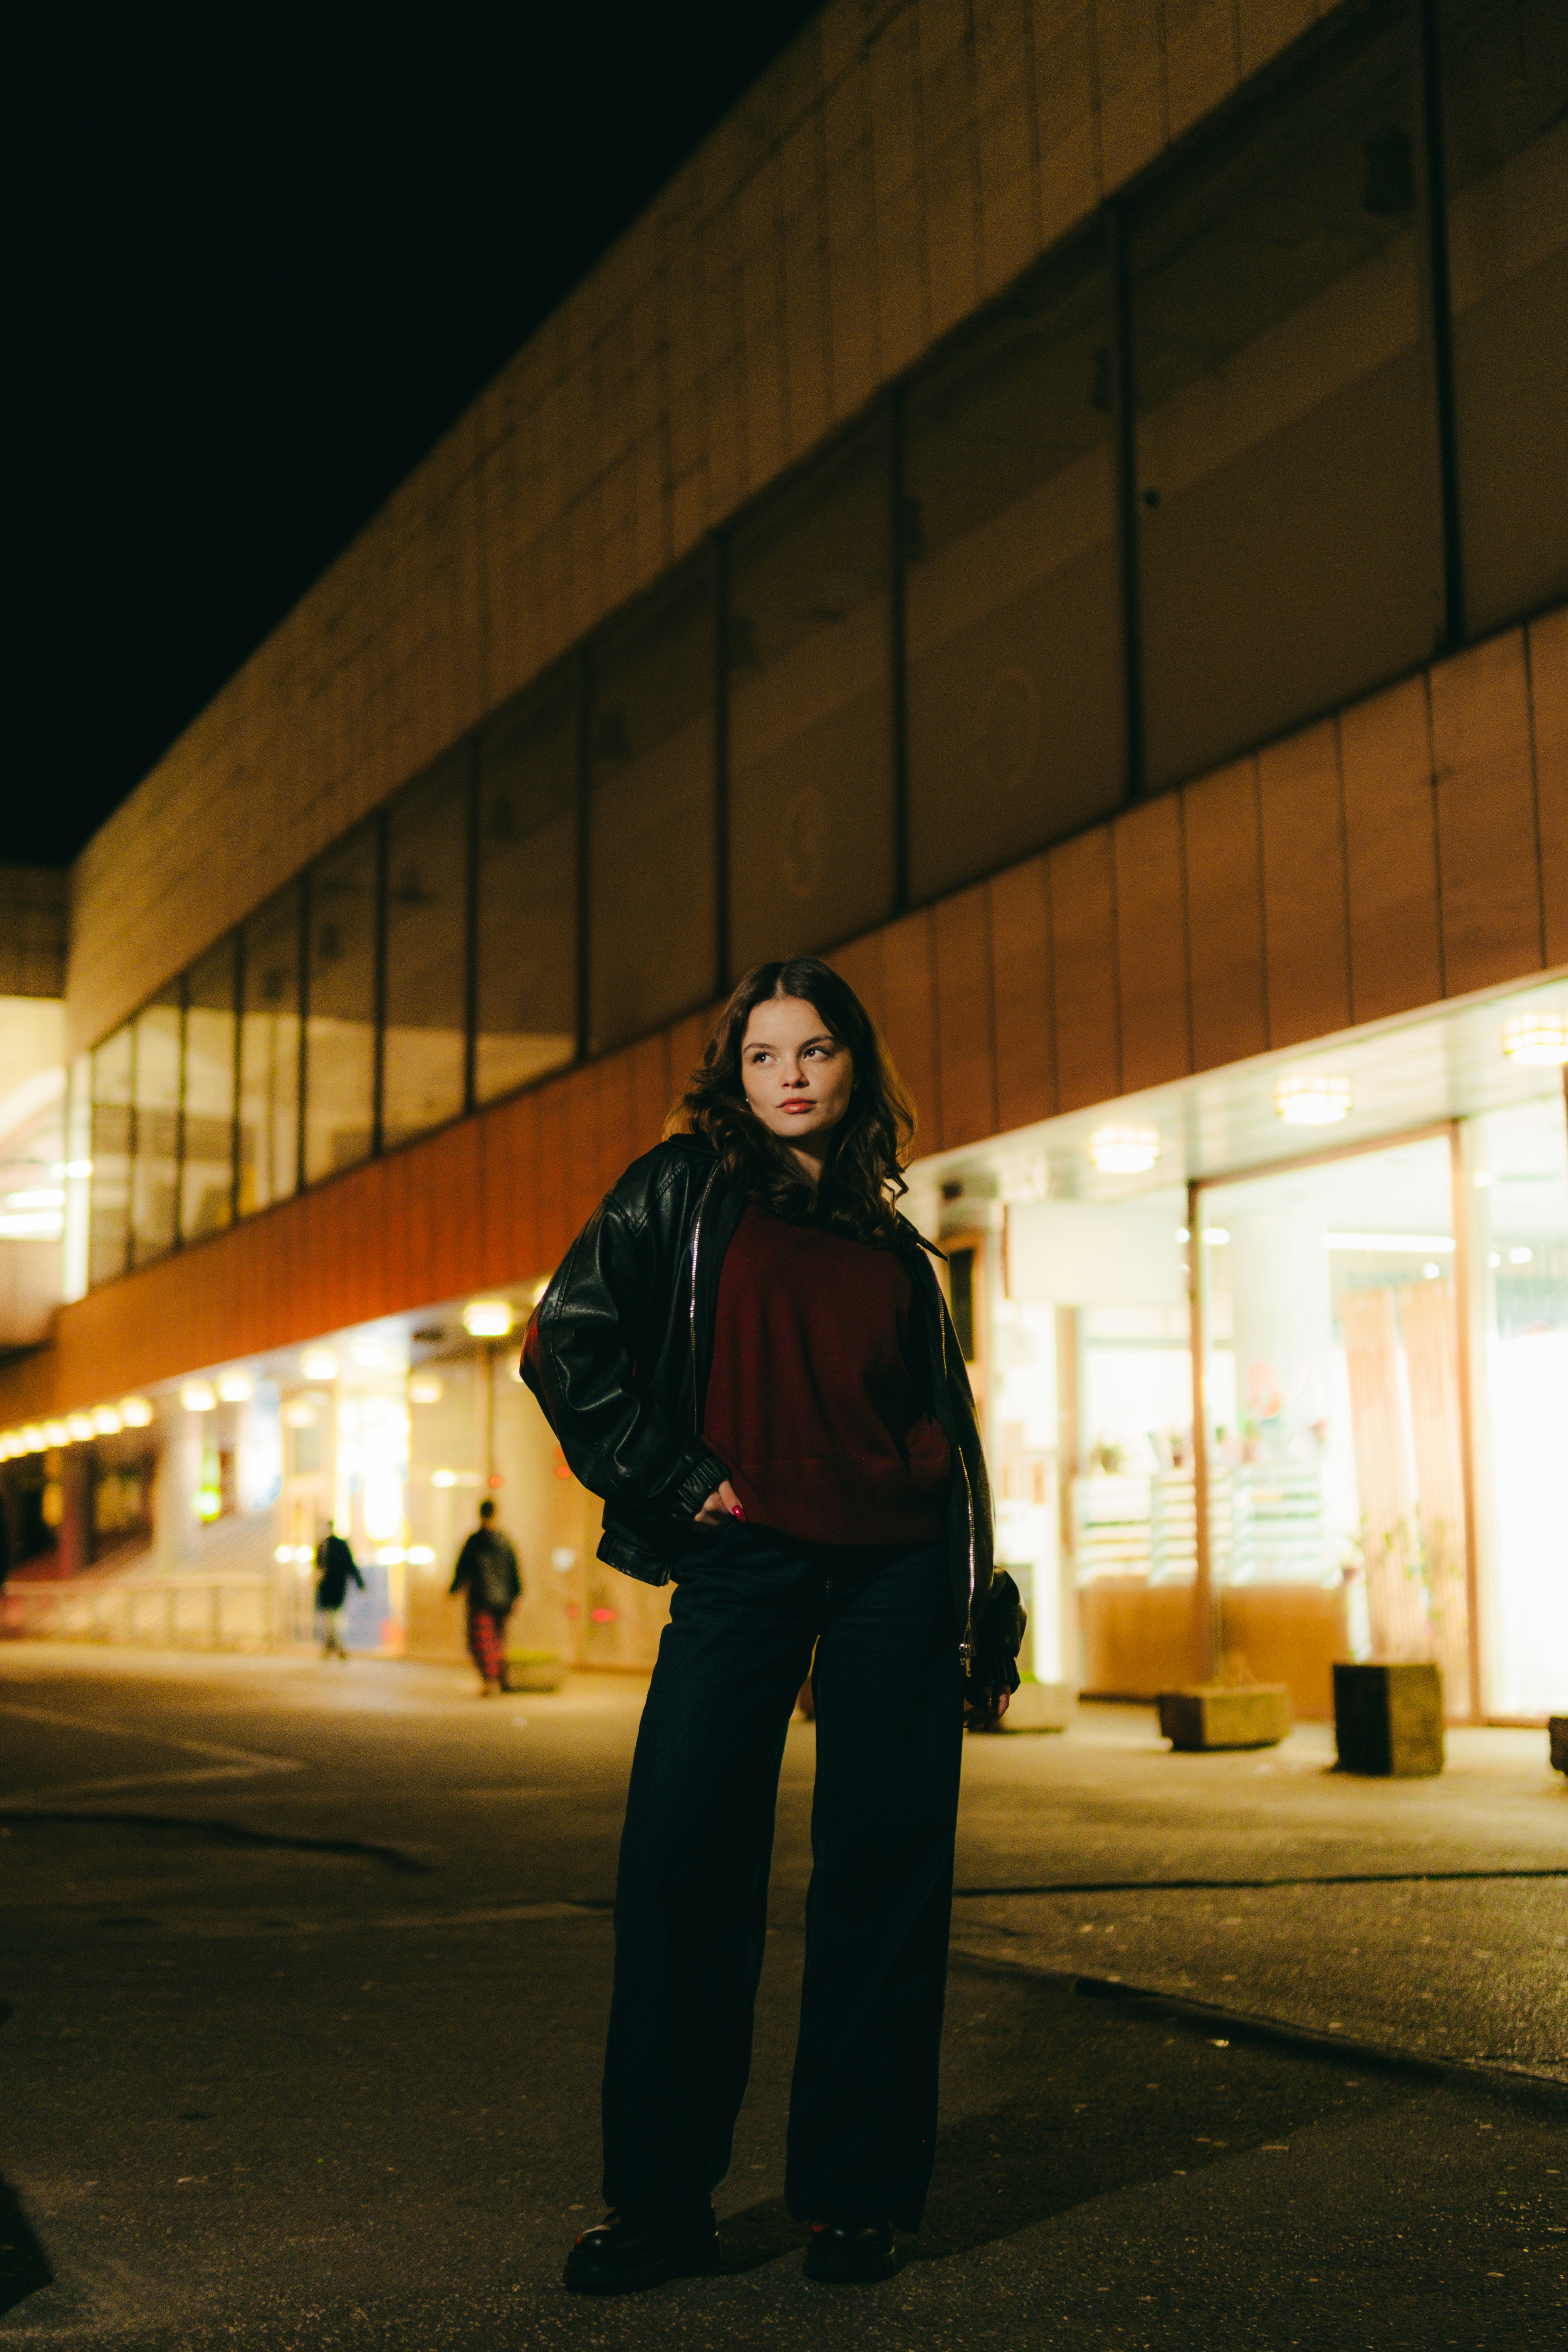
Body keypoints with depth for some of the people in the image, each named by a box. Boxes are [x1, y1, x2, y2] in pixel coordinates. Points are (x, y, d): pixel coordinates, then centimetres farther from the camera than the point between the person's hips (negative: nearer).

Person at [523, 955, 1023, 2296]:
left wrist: (981, 1618, 13)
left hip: (895, 1569, 3)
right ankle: (662, 2203, 4)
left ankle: (858, 2197, 12)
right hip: (744, 1561, -2)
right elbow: (568, 1344, 0)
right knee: (682, 1858, -8)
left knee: (884, 1870, 2)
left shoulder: (892, 1247, 15)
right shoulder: (682, 1193, 7)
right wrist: (676, 1480, -5)